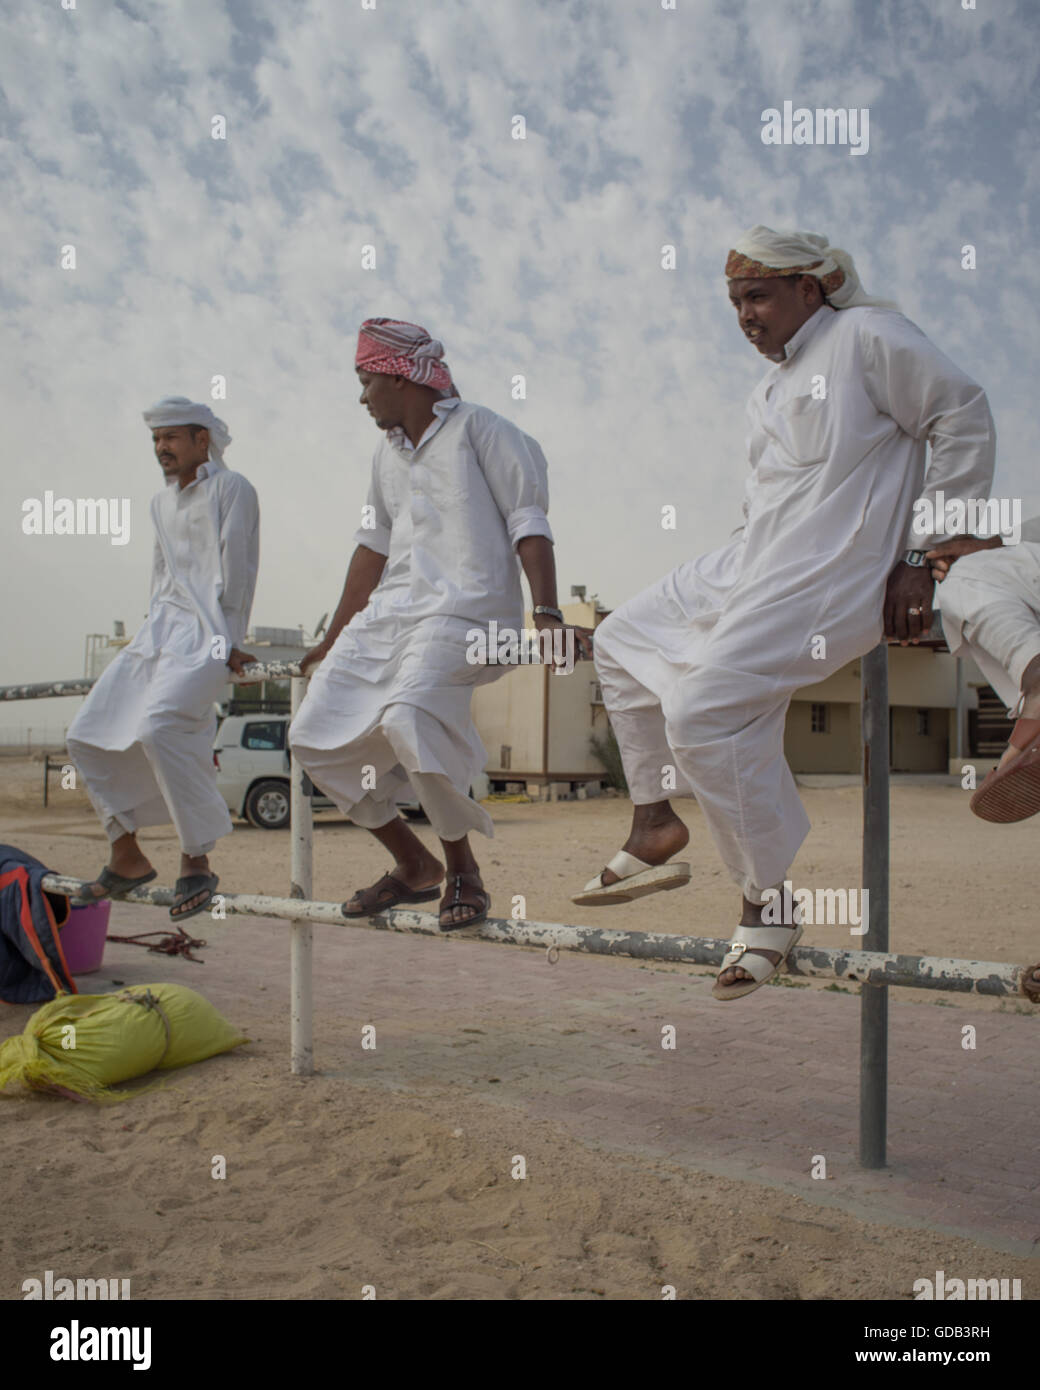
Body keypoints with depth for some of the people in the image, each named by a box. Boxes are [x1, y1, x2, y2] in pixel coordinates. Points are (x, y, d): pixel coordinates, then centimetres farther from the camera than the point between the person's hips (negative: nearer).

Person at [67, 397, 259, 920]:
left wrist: (226, 644, -13)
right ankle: (127, 857, 13)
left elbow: (235, 573, -8)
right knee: (88, 735, 2)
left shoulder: (231, 489, -2)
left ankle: (196, 862, -20)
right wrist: (150, 638, 19)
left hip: (208, 636, -8)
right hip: (160, 631, 9)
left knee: (159, 726, -30)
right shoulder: (161, 502, 22)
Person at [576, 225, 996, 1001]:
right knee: (623, 643, 15)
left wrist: (921, 556, -9)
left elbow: (964, 420, -6)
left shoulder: (866, 336, -4)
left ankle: (769, 902, -11)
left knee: (704, 709, -24)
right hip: (748, 566, 10)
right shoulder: (773, 390, 20)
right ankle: (656, 827, 17)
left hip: (823, 581, -10)